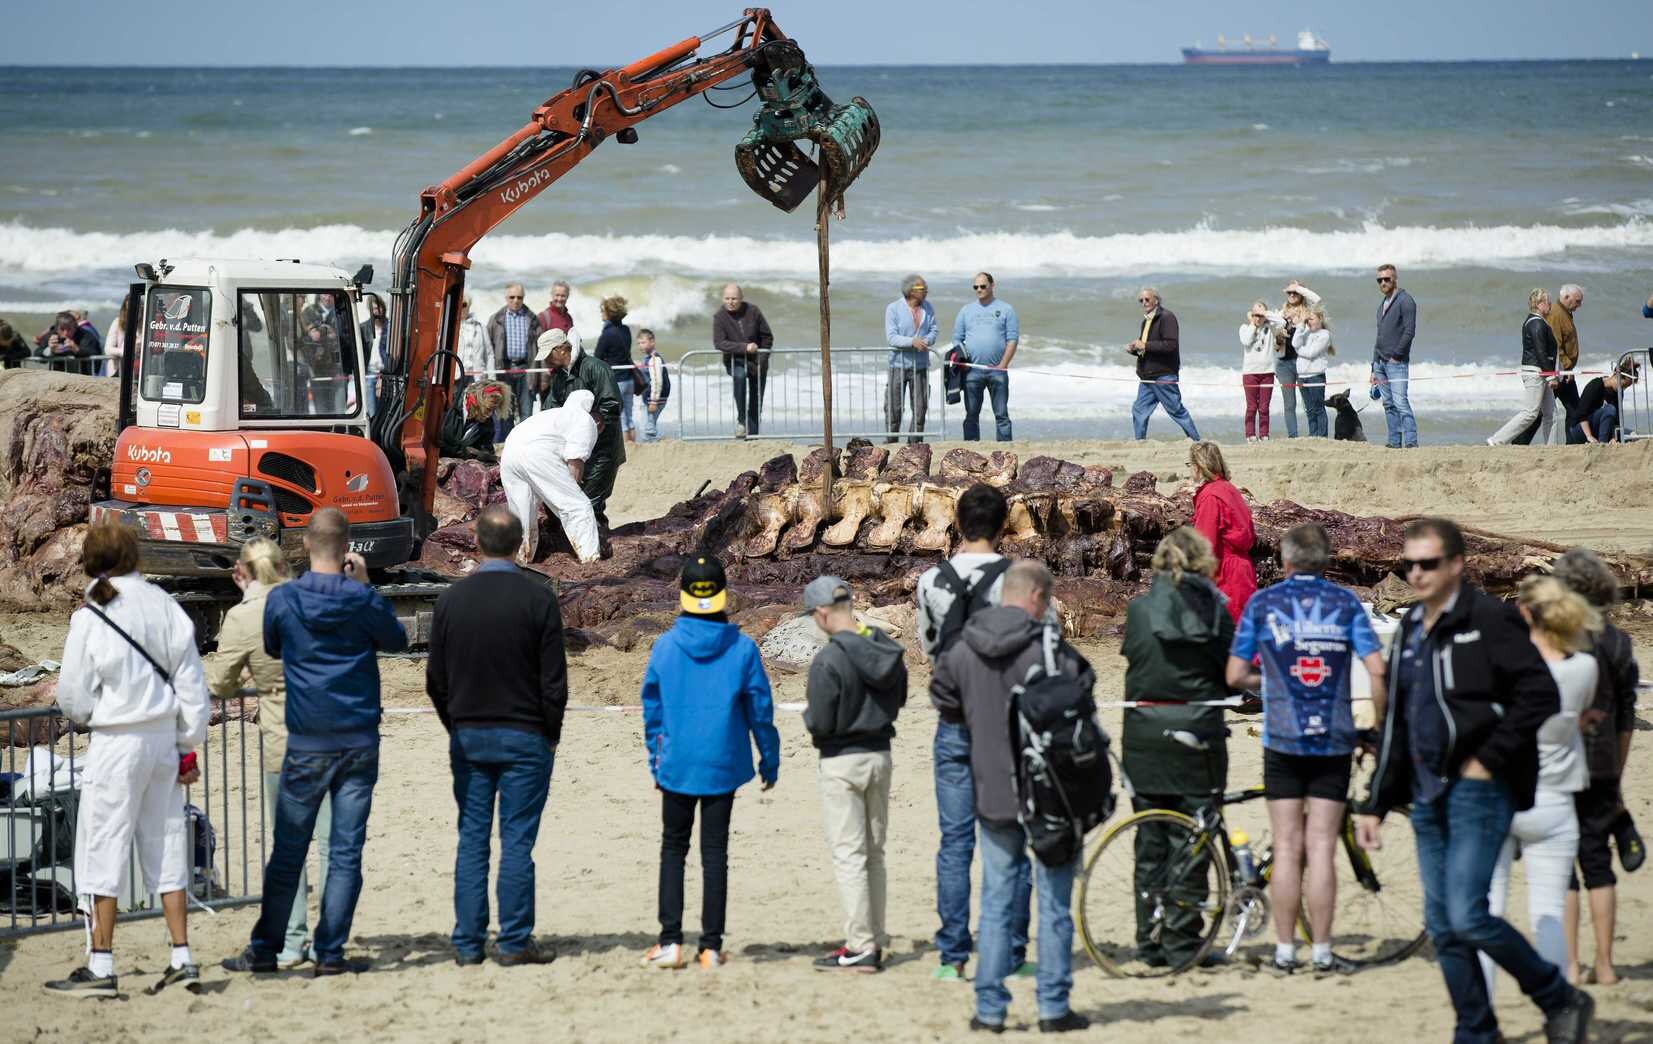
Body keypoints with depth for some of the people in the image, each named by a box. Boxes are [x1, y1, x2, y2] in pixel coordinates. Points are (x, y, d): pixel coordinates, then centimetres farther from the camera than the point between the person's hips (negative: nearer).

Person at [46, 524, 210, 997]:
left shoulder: (91, 617, -12)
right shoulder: (165, 606, 0)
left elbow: (73, 697, -7)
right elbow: (192, 681, 5)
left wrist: (84, 713, 16)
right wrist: (189, 745, 13)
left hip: (117, 741, -5)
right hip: (164, 738, 5)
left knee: (102, 851, 1)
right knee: (166, 848, 13)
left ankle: (100, 967, 0)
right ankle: (182, 958, 14)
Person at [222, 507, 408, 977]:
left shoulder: (281, 600, -4)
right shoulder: (365, 601, -5)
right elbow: (396, 640, 15)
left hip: (307, 744, 0)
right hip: (360, 741, 0)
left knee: (287, 851, 7)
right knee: (345, 851, 2)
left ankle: (265, 949, 10)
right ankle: (330, 952, 0)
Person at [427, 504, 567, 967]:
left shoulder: (452, 599, 1)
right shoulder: (537, 599, -8)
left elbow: (436, 678, 6)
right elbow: (554, 680, -8)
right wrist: (551, 736, 4)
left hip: (468, 737, 3)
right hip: (524, 737, -3)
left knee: (472, 841, 7)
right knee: (517, 842, 0)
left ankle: (467, 943, 7)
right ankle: (514, 942, 0)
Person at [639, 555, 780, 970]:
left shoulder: (664, 647, -5)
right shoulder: (742, 649, -6)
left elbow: (652, 712, 3)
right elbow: (760, 711, 0)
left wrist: (656, 764, 13)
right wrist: (769, 761, 11)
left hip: (677, 766, 0)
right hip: (724, 765, 0)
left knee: (673, 849, 11)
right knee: (715, 853, 6)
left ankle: (670, 942, 1)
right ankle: (711, 947, 4)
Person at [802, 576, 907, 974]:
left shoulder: (828, 660, -21)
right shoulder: (887, 649, 2)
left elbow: (820, 723, -20)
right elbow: (898, 699, 16)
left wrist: (809, 712, 1)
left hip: (842, 762, -7)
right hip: (880, 756, 7)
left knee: (849, 855, -3)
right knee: (874, 853, 14)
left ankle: (860, 947, -4)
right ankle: (874, 942, 19)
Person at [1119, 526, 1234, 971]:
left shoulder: (1139, 609, -2)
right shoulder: (1213, 608, -4)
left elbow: (1131, 658, 6)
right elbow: (1232, 674, -1)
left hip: (1145, 735, 1)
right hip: (1199, 734, -1)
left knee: (1151, 844, 9)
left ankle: (1150, 943, 11)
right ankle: (1182, 942, 3)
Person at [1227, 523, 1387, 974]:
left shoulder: (1263, 602, 1)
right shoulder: (1345, 603, 2)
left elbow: (1235, 675, 1)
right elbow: (1377, 669, -7)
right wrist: (1380, 725, 6)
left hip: (1283, 739, 0)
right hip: (1334, 740, 0)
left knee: (1287, 848, 4)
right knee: (1322, 848, 2)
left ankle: (1285, 950, 5)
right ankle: (1322, 951, 3)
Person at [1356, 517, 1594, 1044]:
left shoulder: (1488, 620, -8)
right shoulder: (1410, 633, 16)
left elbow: (1540, 695, -16)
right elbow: (1395, 726, 21)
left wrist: (1488, 759, -15)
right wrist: (1374, 804, 18)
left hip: (1478, 789, -8)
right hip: (1428, 797, 8)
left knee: (1467, 916, -15)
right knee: (1443, 927, 6)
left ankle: (1561, 1001, 3)